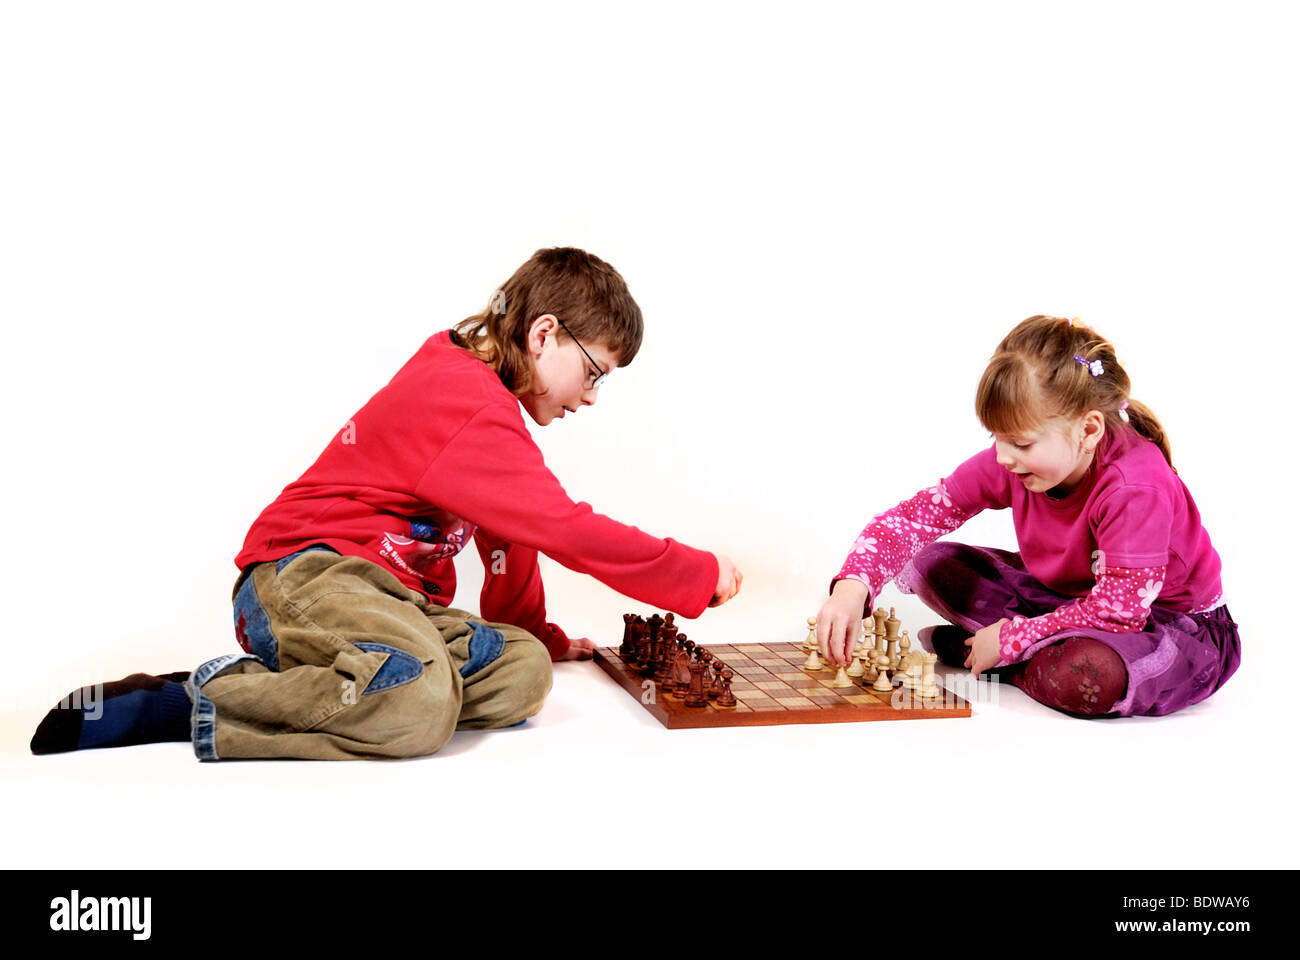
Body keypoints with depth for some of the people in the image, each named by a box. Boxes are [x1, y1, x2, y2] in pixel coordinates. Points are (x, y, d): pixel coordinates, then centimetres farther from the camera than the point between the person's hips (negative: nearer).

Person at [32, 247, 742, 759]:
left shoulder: (482, 393, 21)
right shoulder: (470, 401, -13)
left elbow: (510, 533, 29)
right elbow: (563, 528, -17)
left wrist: (537, 634, 32)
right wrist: (702, 573, -9)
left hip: (390, 592, 10)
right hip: (304, 573, -10)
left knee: (522, 672, -16)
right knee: (420, 703, -38)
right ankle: (218, 698, -15)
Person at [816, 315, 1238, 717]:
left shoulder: (1133, 489, -34)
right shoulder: (1010, 463, -16)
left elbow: (1118, 610, -31)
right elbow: (916, 514, -16)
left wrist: (1010, 639, -24)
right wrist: (852, 587, -33)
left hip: (1173, 624, -6)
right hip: (1072, 597, 6)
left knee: (1092, 675, -41)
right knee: (929, 564, -2)